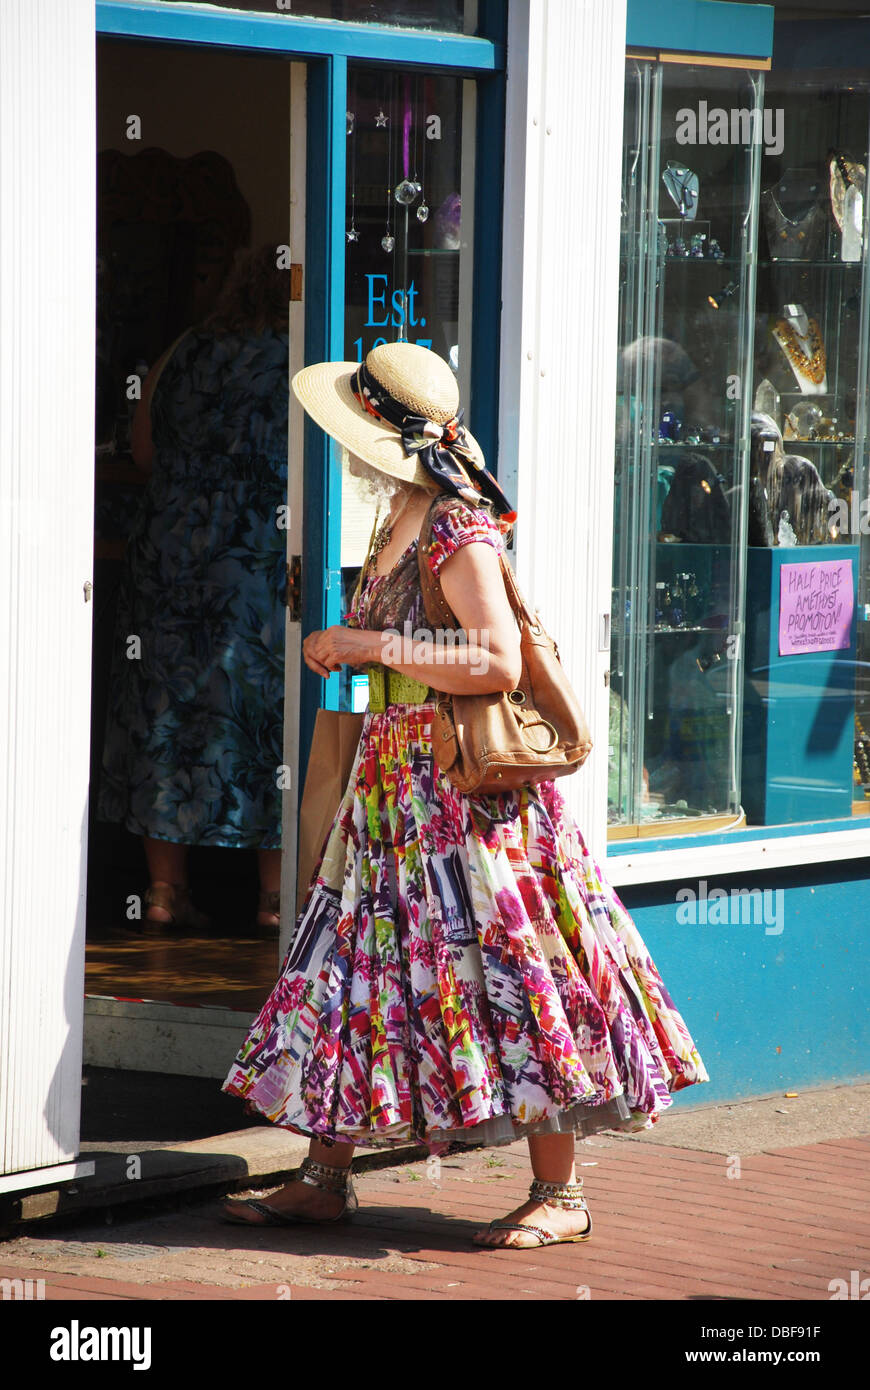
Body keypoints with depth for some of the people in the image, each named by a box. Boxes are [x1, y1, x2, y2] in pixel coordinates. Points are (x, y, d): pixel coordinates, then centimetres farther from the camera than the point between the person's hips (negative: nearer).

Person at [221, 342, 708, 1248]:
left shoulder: (459, 532, -16)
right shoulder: (400, 523, 13)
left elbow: (498, 664, -24)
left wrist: (367, 646, -21)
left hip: (464, 789, -10)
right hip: (394, 781, 10)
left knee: (499, 972, -5)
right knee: (353, 966, 9)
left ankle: (560, 1193, 2)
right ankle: (323, 1178, 15)